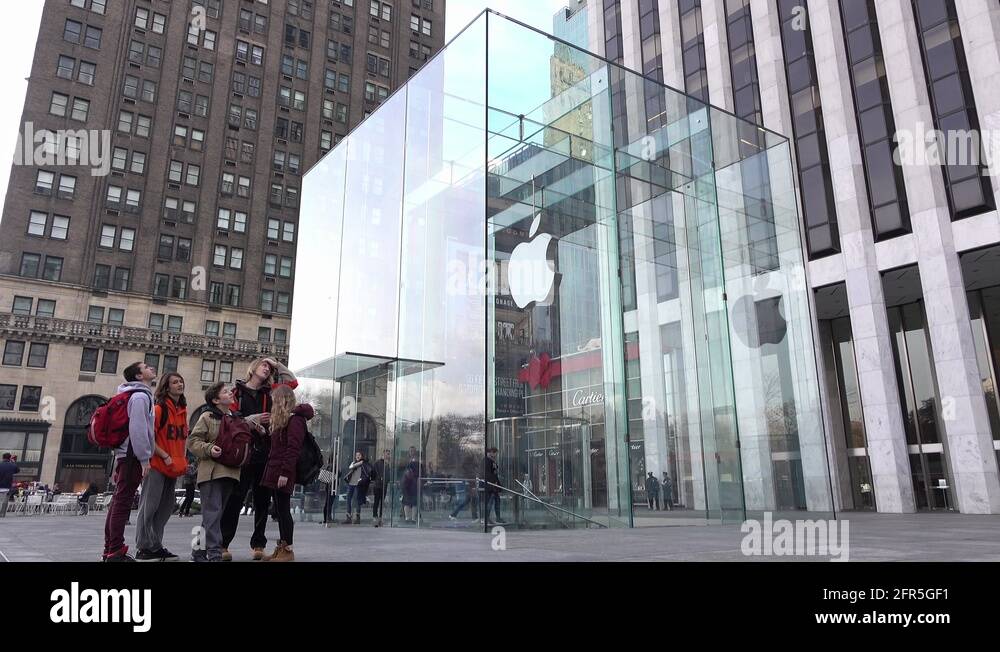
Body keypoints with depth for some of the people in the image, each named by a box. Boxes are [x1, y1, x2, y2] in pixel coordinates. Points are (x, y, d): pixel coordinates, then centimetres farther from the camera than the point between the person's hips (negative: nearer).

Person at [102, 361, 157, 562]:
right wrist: (144, 458, -18)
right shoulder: (140, 396, -10)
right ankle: (115, 552, -8)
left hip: (124, 455, 10)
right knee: (123, 502, -9)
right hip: (132, 455, -10)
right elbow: (138, 429, -18)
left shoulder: (135, 395, 21)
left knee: (118, 501, 11)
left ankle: (110, 549, 17)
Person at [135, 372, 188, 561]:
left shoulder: (183, 411, 12)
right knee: (149, 506, -3)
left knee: (166, 507, 12)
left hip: (173, 467, 8)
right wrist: (165, 456, -15)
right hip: (157, 465, -8)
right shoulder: (159, 409, -10)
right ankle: (144, 548, 4)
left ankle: (156, 546, 21)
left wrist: (182, 460, 9)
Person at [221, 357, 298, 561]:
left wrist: (277, 364, 13)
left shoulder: (269, 392, 14)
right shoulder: (238, 391, 5)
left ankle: (258, 544, 14)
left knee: (262, 500, 6)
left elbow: (293, 382, 13)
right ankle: (222, 543, 3)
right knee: (235, 499, -3)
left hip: (265, 453, 3)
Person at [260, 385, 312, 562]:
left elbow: (293, 448, -20)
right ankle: (281, 548, 16)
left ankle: (287, 550, -1)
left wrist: (285, 472, -23)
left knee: (283, 509, -6)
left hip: (283, 473, -10)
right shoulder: (282, 420, 20)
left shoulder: (295, 419, -11)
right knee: (280, 510, 11)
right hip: (275, 471, 10)